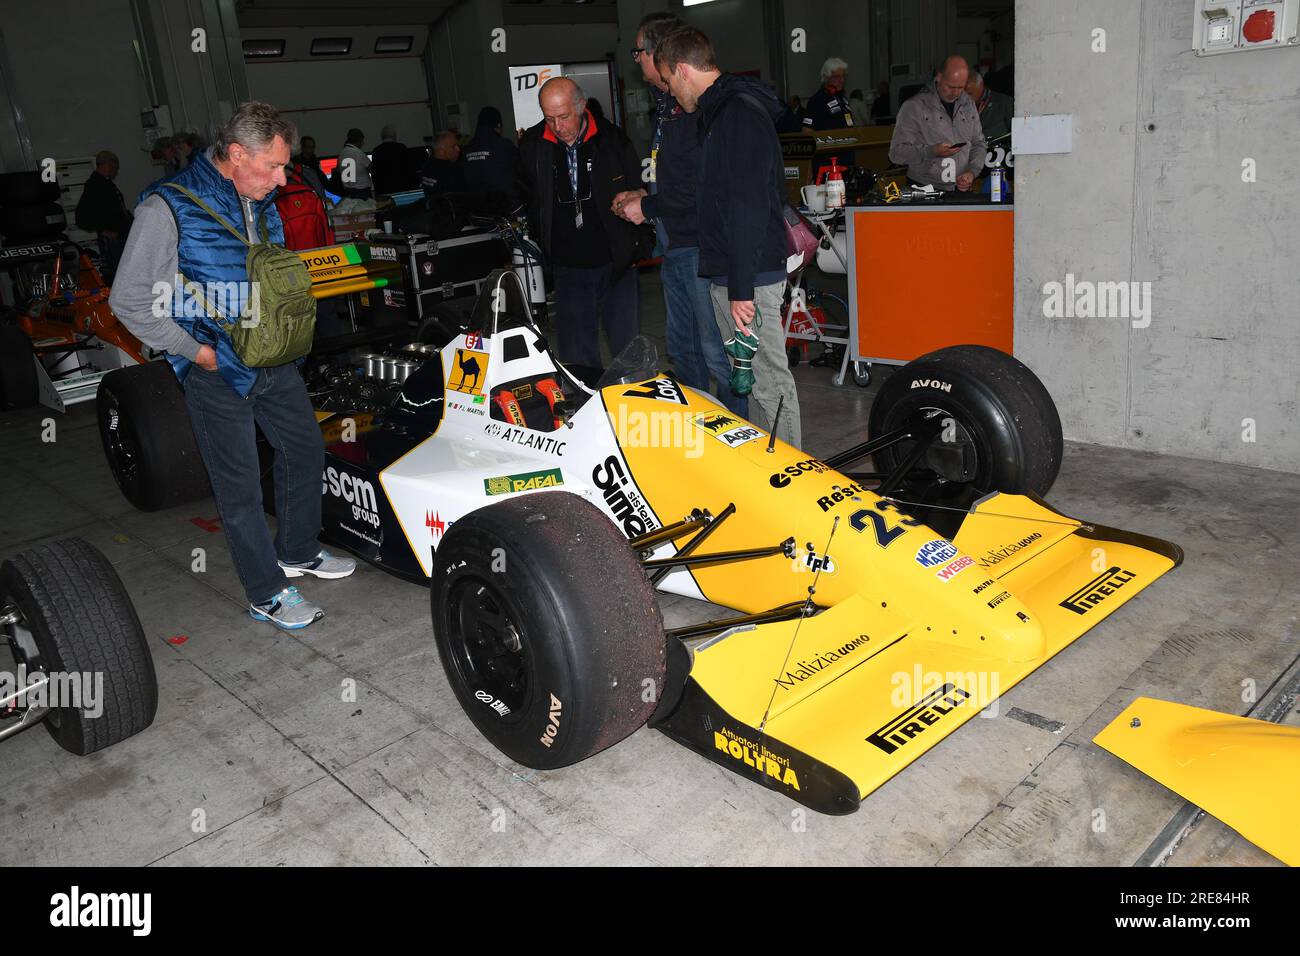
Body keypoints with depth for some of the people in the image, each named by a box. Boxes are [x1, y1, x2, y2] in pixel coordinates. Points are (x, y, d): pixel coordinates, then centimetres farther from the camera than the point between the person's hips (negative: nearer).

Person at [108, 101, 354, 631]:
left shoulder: (261, 203, 5)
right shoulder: (169, 207, -17)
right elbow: (130, 300, -15)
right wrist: (196, 350, -15)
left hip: (272, 358, 8)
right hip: (216, 368, -7)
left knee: (305, 446, 18)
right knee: (240, 485, 2)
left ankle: (297, 552, 39)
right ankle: (267, 593, 17)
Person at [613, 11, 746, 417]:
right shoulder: (667, 106, 17)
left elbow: (703, 187, -24)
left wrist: (648, 207, -14)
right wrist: (643, 195, 10)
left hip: (701, 245, -10)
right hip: (674, 246, 10)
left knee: (716, 351, -5)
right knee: (682, 348, 17)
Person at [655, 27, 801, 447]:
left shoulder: (739, 114, -16)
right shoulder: (724, 111, 17)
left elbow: (748, 207, -22)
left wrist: (742, 288, -23)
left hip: (748, 277, -11)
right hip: (729, 274, 11)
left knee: (769, 380, -3)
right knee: (750, 377, 16)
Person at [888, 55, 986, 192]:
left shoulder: (969, 105, 16)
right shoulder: (914, 106, -2)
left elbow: (978, 144, 22)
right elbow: (896, 153, -7)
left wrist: (972, 172, 2)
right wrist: (932, 152, -19)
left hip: (962, 189, 5)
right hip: (924, 192, -4)